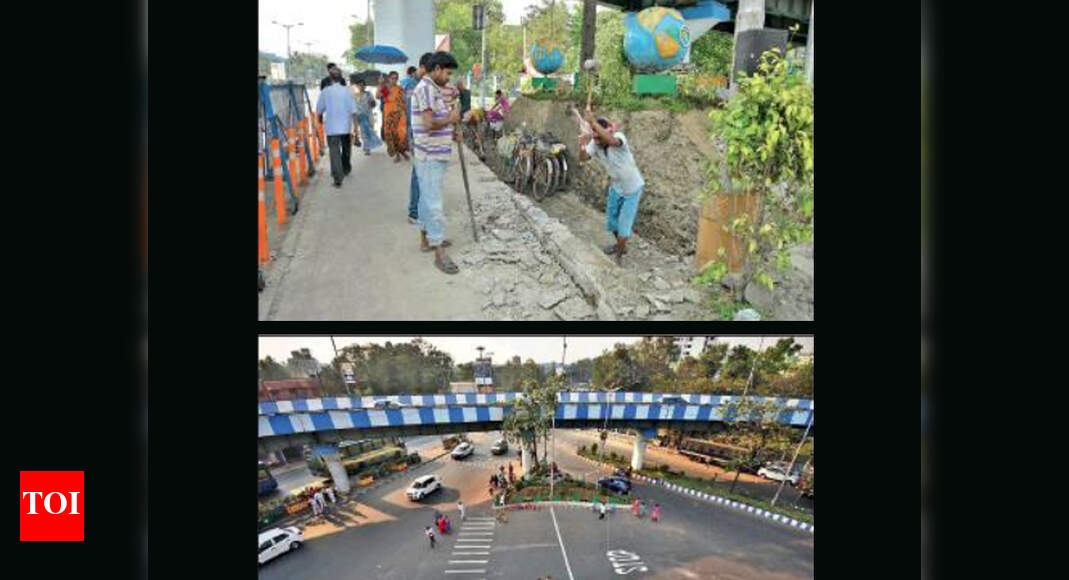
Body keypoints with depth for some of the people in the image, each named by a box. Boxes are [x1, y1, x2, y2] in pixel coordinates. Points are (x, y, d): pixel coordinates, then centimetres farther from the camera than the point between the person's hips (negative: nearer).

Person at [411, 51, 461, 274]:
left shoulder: (433, 89, 15)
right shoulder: (425, 88, -17)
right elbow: (429, 123, -25)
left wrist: (451, 133, 10)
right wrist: (450, 119, -10)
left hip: (435, 155, 10)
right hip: (430, 157, -10)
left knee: (427, 199, 19)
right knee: (434, 204, -10)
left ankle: (427, 239, 31)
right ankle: (439, 253, -9)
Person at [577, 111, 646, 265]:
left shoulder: (619, 137, -31)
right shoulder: (594, 143, -15)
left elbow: (612, 141, -55)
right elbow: (583, 158, -26)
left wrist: (593, 122, -57)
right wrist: (582, 146, -46)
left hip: (632, 189, -6)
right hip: (615, 187, 6)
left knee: (624, 224, 0)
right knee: (611, 220, 20)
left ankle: (619, 256, 20)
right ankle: (621, 245, 47)